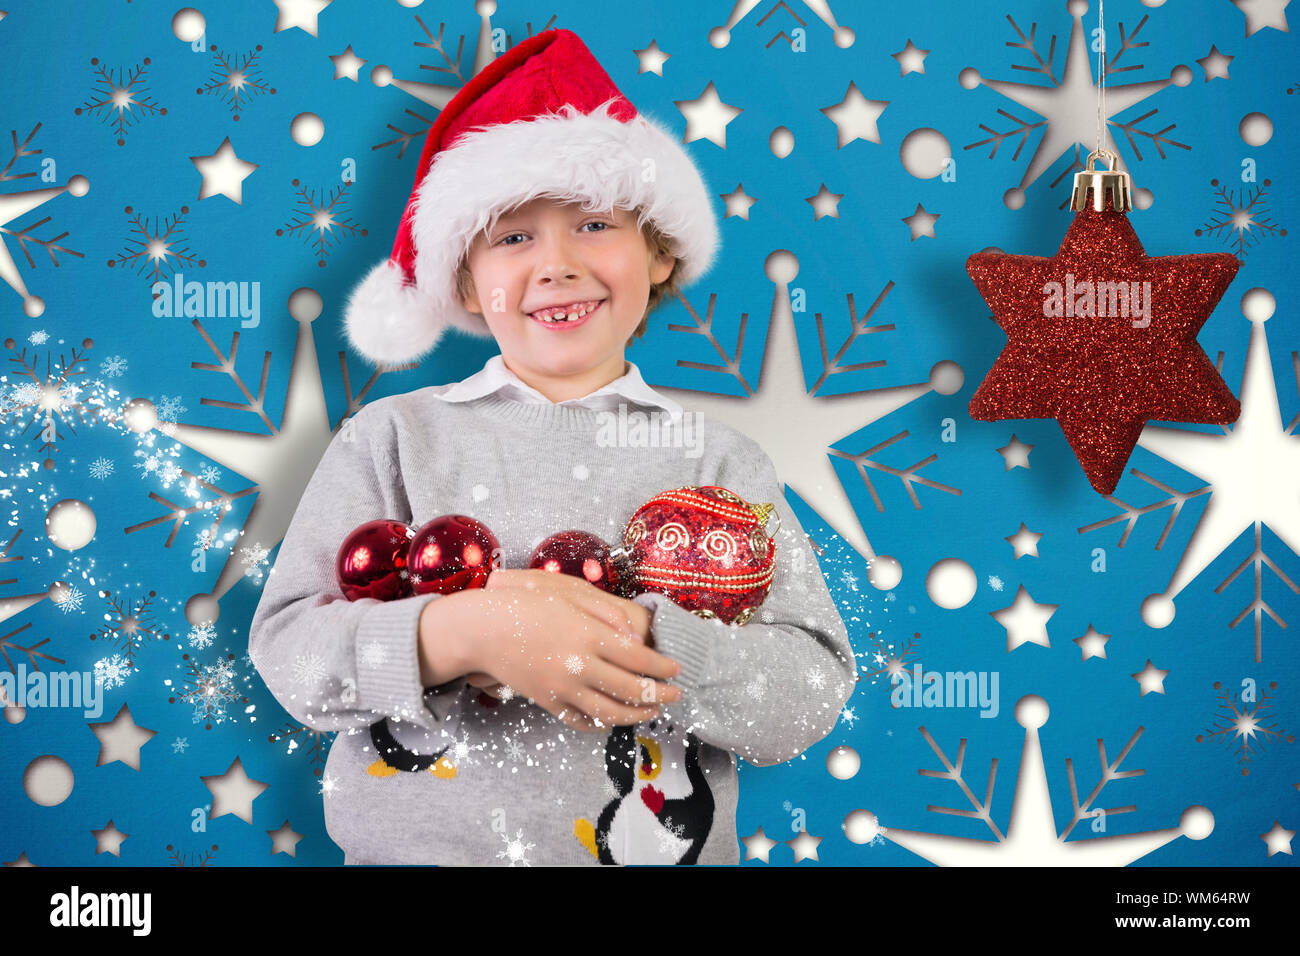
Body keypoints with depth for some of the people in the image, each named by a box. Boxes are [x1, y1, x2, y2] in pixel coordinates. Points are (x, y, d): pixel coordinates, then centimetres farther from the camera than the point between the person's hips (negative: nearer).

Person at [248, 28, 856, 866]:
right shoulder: (395, 436, 5)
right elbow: (287, 648, -3)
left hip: (662, 844, 0)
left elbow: (815, 694, -3)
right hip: (415, 843, 0)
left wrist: (633, 639, -18)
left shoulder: (721, 460, 6)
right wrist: (461, 631, -19)